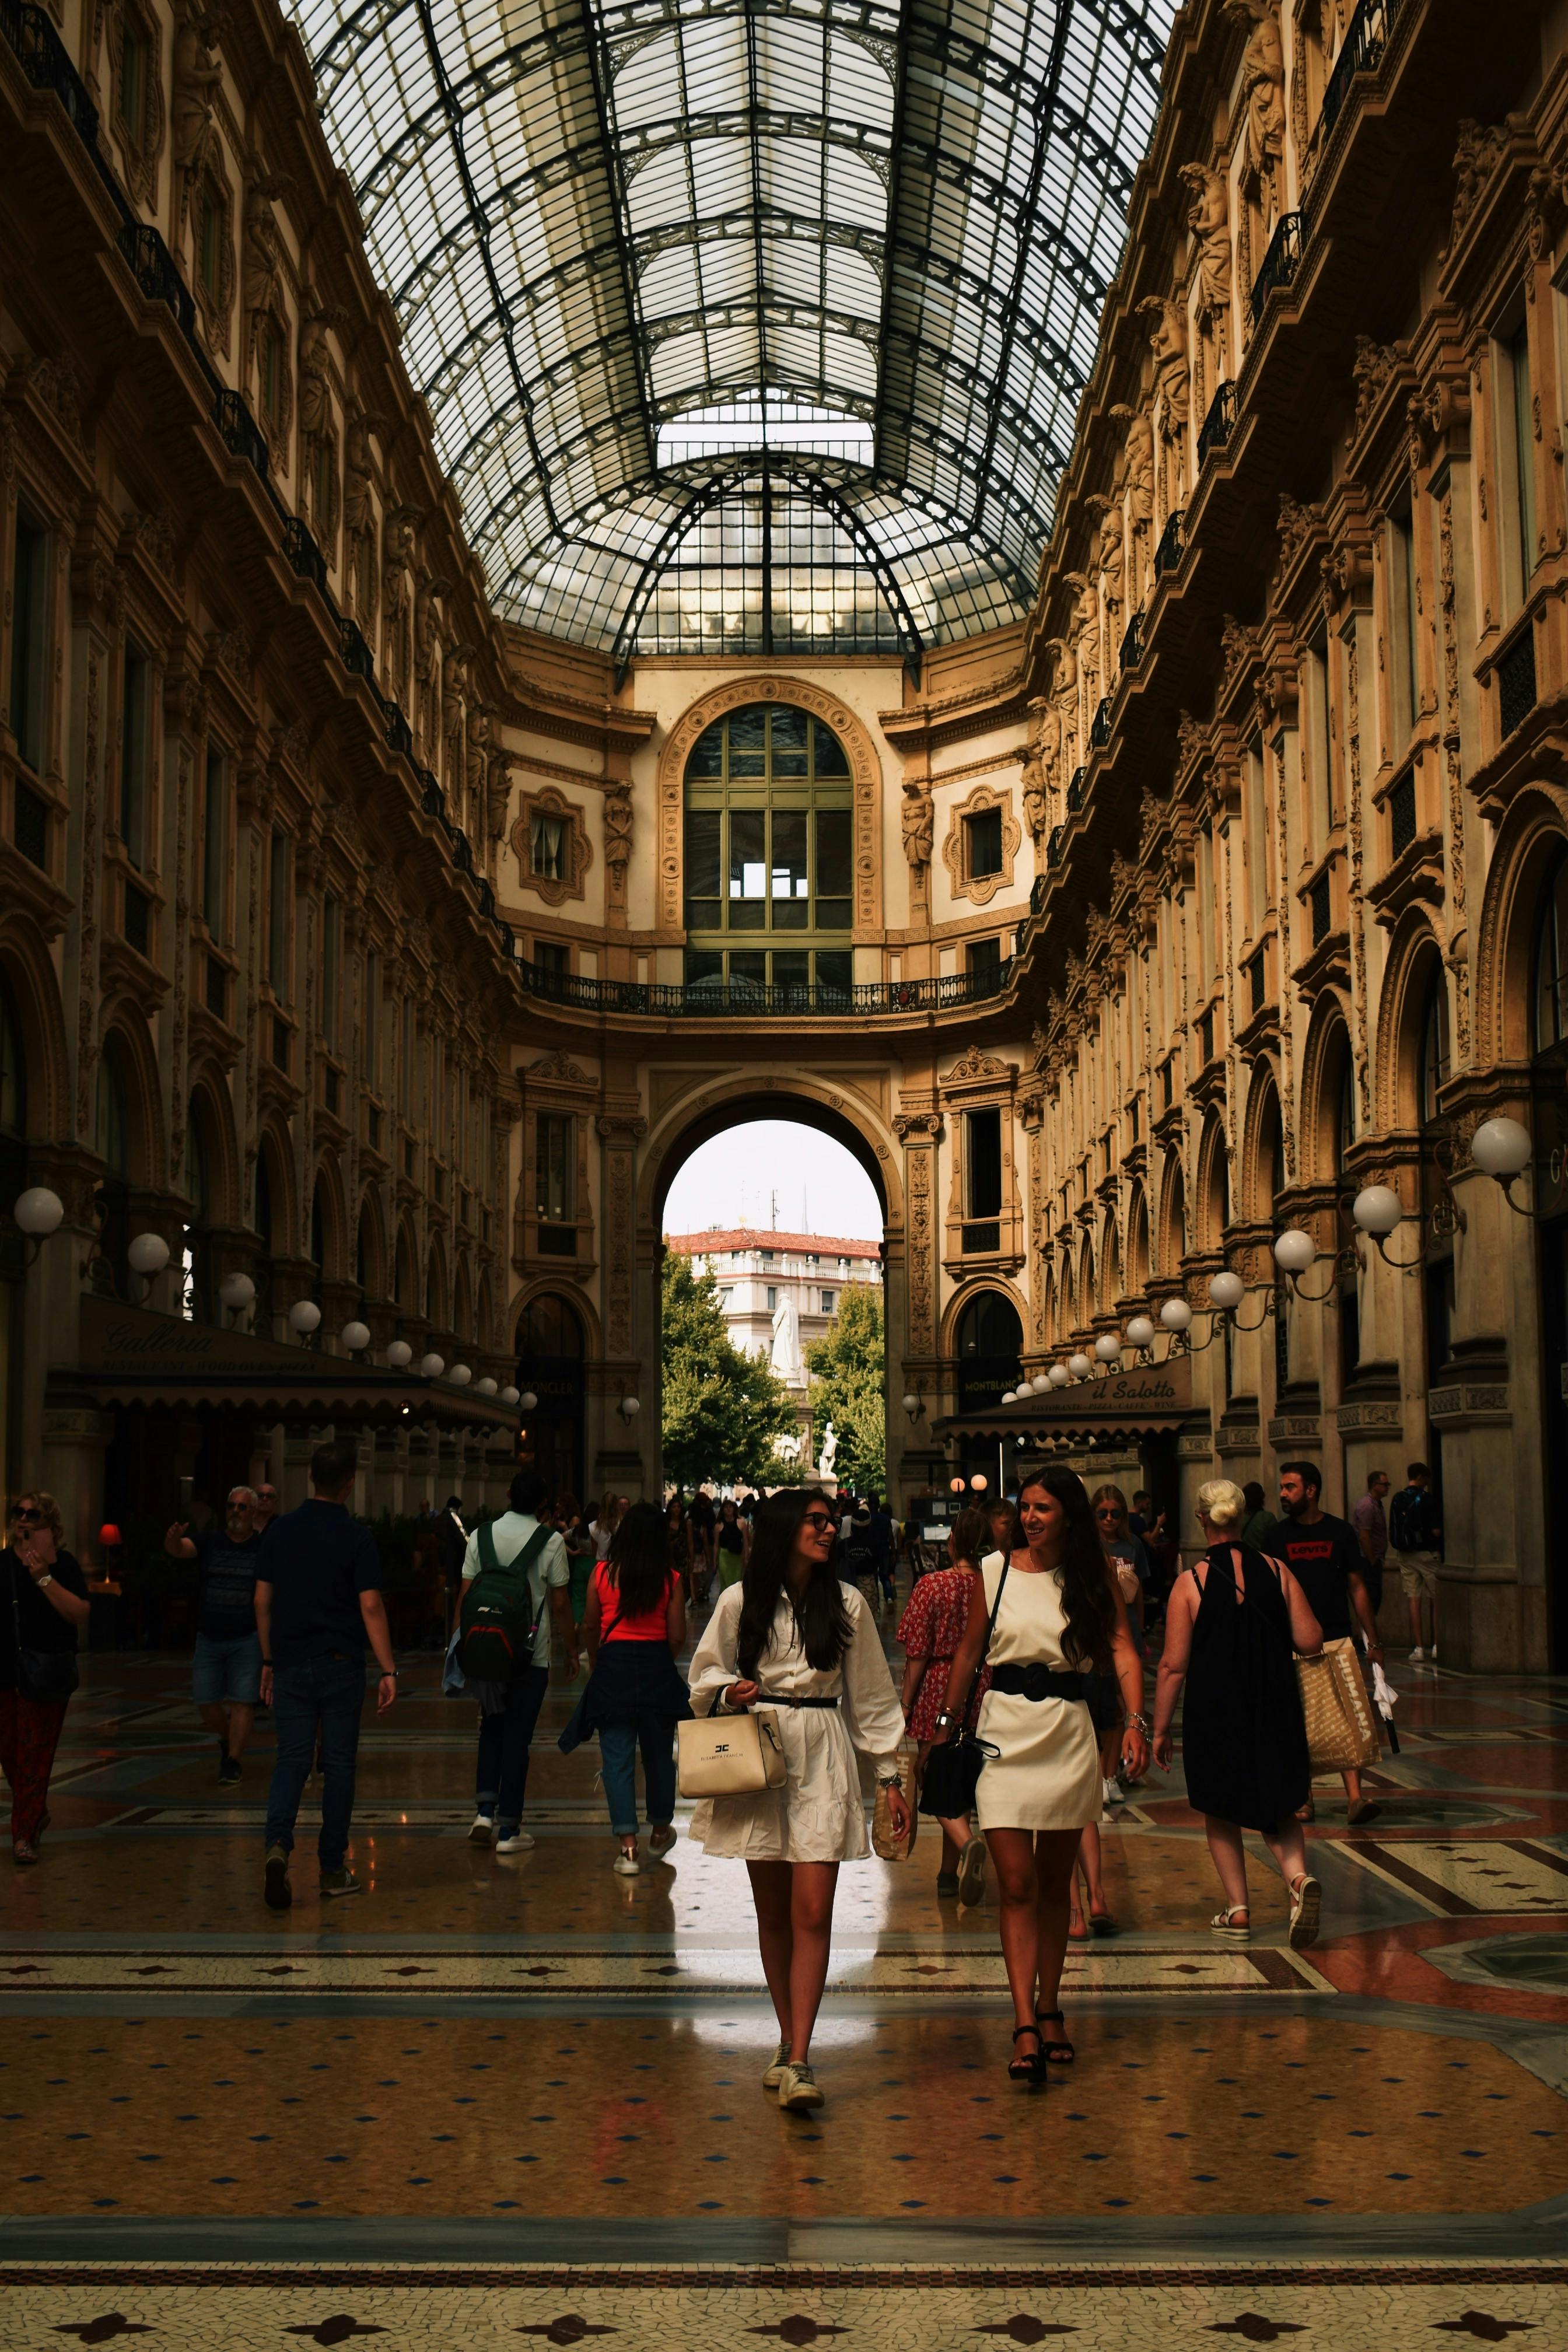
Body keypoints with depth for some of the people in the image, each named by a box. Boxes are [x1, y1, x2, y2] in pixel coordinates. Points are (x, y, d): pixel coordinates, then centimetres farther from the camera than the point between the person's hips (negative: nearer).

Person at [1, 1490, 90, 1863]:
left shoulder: (63, 1564, -3)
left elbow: (80, 1614, -14)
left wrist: (44, 1578, -19)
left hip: (45, 1674, -4)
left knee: (35, 1755, -4)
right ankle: (37, 1814, 31)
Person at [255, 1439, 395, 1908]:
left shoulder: (280, 1531, 3)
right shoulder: (357, 1537, -8)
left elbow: (263, 1600, 7)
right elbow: (371, 1606, -12)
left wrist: (269, 1661, 16)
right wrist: (389, 1670, -9)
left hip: (291, 1666, 2)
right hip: (341, 1666, -2)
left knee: (291, 1760, 3)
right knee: (338, 1764, 7)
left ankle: (278, 1844, -21)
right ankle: (333, 1869, 12)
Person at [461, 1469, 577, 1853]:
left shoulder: (481, 1536, 1)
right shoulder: (551, 1541, -7)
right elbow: (561, 1605, -5)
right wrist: (572, 1651, 5)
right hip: (531, 1655, -3)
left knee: (492, 1729, 17)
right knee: (517, 1737, 3)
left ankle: (484, 1812, 4)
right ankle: (509, 1829, 6)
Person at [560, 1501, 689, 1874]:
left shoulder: (603, 1573, -3)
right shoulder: (670, 1579, -4)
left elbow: (590, 1626, 4)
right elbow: (677, 1636, -4)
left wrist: (594, 1661, 23)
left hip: (612, 1665, -1)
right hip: (657, 1668, 1)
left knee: (617, 1757, 2)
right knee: (659, 1753, 17)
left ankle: (628, 1848, -4)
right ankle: (659, 1833, 34)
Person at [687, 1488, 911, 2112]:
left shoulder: (846, 1604, 5)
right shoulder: (739, 1602, 2)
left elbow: (871, 1694, 10)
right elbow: (705, 1676, 13)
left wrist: (891, 1777, 9)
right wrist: (729, 1692, -11)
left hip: (823, 1762, 0)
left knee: (812, 1913, -10)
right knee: (772, 1913, 7)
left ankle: (798, 2061, -12)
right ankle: (788, 2040, 21)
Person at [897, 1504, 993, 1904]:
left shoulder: (932, 1585, -11)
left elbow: (917, 1654, -11)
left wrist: (905, 1705, -2)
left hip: (938, 1691, -4)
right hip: (984, 1692, 4)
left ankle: (968, 1843, -26)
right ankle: (949, 1874, 24)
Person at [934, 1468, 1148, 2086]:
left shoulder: (1094, 1574, 2)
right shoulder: (995, 1572, 2)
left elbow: (1122, 1648, -6)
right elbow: (968, 1650, 12)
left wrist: (1135, 1721, -19)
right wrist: (947, 1723, 14)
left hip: (1068, 1735, 1)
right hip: (1003, 1733, -1)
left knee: (1055, 1883, 11)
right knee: (1017, 1885, -7)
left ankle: (1049, 2012, 23)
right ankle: (1026, 2030, -11)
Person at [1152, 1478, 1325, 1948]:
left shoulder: (1191, 1581, -11)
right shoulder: (1276, 1571, -4)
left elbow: (1173, 1665, -10)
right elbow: (1310, 1641, -4)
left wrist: (1160, 1729, -2)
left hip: (1214, 1712, -2)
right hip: (1275, 1710, 2)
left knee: (1220, 1812, 16)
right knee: (1275, 1807, 16)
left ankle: (1238, 1910, 16)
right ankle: (1299, 1878, -9)